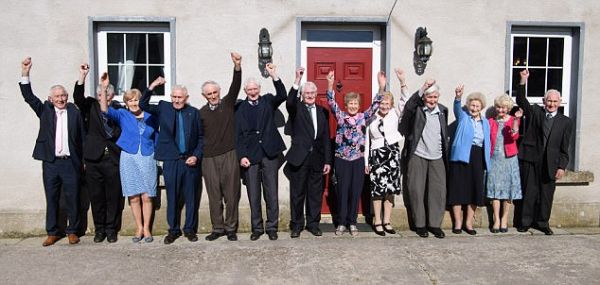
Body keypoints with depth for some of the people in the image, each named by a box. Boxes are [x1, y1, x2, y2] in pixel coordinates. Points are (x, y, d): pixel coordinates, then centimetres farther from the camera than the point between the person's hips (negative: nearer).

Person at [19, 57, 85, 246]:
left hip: (70, 163, -2)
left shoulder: (75, 112, 2)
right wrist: (25, 74, -12)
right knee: (51, 199, 9)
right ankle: (52, 232, 19)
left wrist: (83, 160, 1)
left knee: (72, 198, 4)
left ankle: (72, 231, 17)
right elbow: (29, 97, -1)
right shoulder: (44, 110, 7)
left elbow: (82, 137, 3)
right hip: (50, 163, 2)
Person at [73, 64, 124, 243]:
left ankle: (111, 229, 18)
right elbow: (78, 98, -11)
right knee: (96, 196, 8)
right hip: (94, 158, 1)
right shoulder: (90, 106, 7)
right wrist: (82, 75, -19)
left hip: (114, 158, -1)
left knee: (113, 196, 4)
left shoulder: (119, 109, 5)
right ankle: (99, 229, 21)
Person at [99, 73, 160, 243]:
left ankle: (146, 229, 10)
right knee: (134, 197, 4)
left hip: (147, 159, 0)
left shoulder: (150, 116, 7)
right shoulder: (122, 115, 5)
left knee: (147, 196, -1)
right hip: (129, 159, 0)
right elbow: (105, 109, -11)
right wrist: (104, 88, -18)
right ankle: (139, 228, 16)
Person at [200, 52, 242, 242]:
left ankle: (230, 228, 15)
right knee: (214, 196, 6)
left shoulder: (228, 104, 5)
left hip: (229, 155, -1)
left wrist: (237, 66, -24)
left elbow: (235, 86, -10)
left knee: (231, 194, 3)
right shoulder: (201, 113, 8)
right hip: (209, 158, 1)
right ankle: (217, 228, 18)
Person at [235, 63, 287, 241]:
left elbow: (283, 96, -12)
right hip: (250, 156, 0)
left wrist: (273, 75, -20)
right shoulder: (240, 108, 6)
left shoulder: (268, 101, 8)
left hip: (269, 154, 0)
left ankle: (272, 227, 15)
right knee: (253, 195, 7)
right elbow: (238, 134, 2)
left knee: (271, 194, 4)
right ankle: (257, 228, 19)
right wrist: (241, 156, -6)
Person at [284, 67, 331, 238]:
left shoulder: (322, 111, 11)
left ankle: (313, 224, 22)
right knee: (297, 193, 5)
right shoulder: (296, 107, 1)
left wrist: (327, 161, 6)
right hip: (299, 158, -3)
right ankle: (296, 225, 17)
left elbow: (326, 138, 10)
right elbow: (289, 102, -25)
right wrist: (297, 80, -34)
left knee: (316, 193, 10)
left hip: (317, 158, 3)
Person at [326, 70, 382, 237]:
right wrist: (330, 84, -22)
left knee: (356, 192, 6)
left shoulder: (364, 117, 6)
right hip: (342, 159, -1)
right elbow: (331, 103, -9)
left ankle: (352, 223, 19)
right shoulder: (340, 116, 2)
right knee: (342, 191, 5)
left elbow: (375, 105, -1)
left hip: (358, 160, 1)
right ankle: (341, 223, 16)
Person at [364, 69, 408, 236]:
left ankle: (387, 221, 14)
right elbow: (367, 141, 7)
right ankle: (377, 222, 8)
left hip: (392, 154, 1)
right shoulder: (372, 119, 4)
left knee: (390, 188, 5)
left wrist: (402, 82, -19)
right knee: (377, 189, -1)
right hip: (376, 155, -1)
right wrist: (366, 162, 5)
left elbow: (404, 101, -8)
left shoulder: (395, 115, 6)